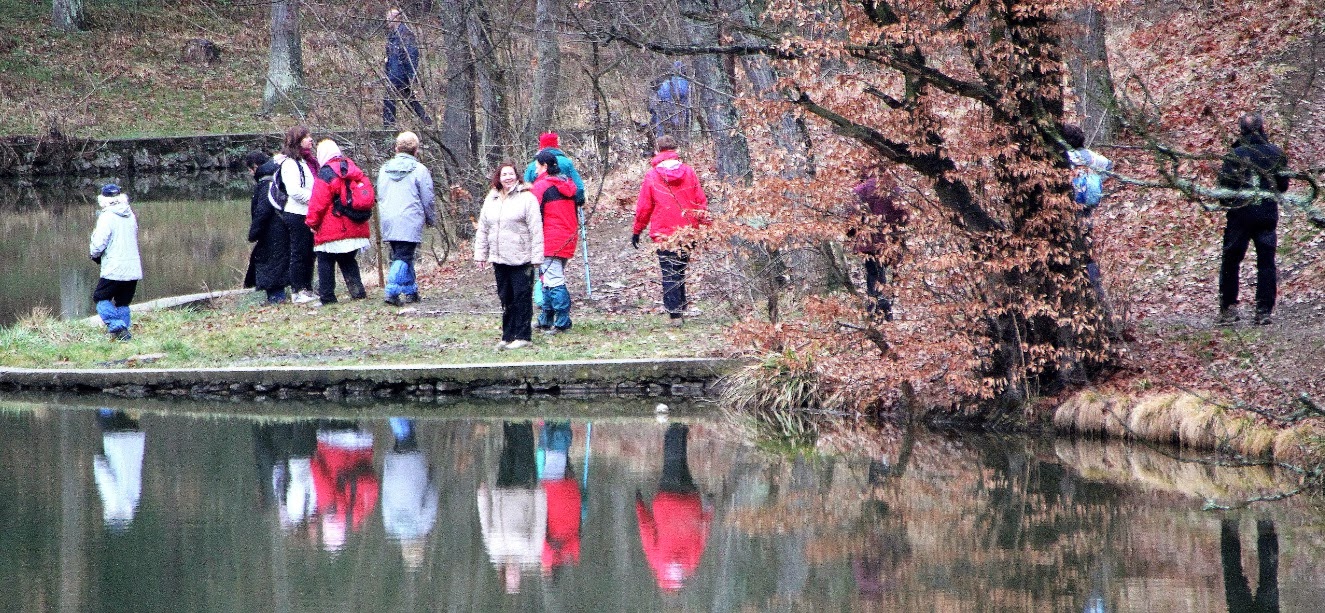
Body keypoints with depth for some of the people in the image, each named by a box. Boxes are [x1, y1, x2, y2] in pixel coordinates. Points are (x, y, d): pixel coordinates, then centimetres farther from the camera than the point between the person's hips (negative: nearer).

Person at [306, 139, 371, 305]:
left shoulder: (325, 174, -13)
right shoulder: (354, 170, 8)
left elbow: (318, 203, -13)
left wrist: (312, 223, 0)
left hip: (331, 230, -7)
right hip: (354, 228, 7)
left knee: (325, 262, 2)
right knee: (348, 261, 18)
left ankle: (327, 296, 1)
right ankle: (357, 290, 9)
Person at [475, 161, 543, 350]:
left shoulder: (527, 198, -5)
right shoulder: (491, 200, 13)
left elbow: (536, 230, -8)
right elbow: (482, 230, 19)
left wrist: (536, 257, -12)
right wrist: (480, 254, 13)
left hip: (521, 259, -6)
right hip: (499, 260, 6)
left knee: (522, 298, -3)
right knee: (506, 299, 10)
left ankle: (522, 336, 3)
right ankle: (508, 336, 17)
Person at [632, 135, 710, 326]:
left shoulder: (651, 176, -5)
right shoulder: (689, 172, 1)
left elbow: (644, 207, -1)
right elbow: (701, 201, 5)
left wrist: (636, 231, 10)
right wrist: (704, 224, 16)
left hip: (663, 233, -3)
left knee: (669, 273, 1)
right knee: (680, 270, 16)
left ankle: (674, 313, -4)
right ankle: (681, 308, 18)